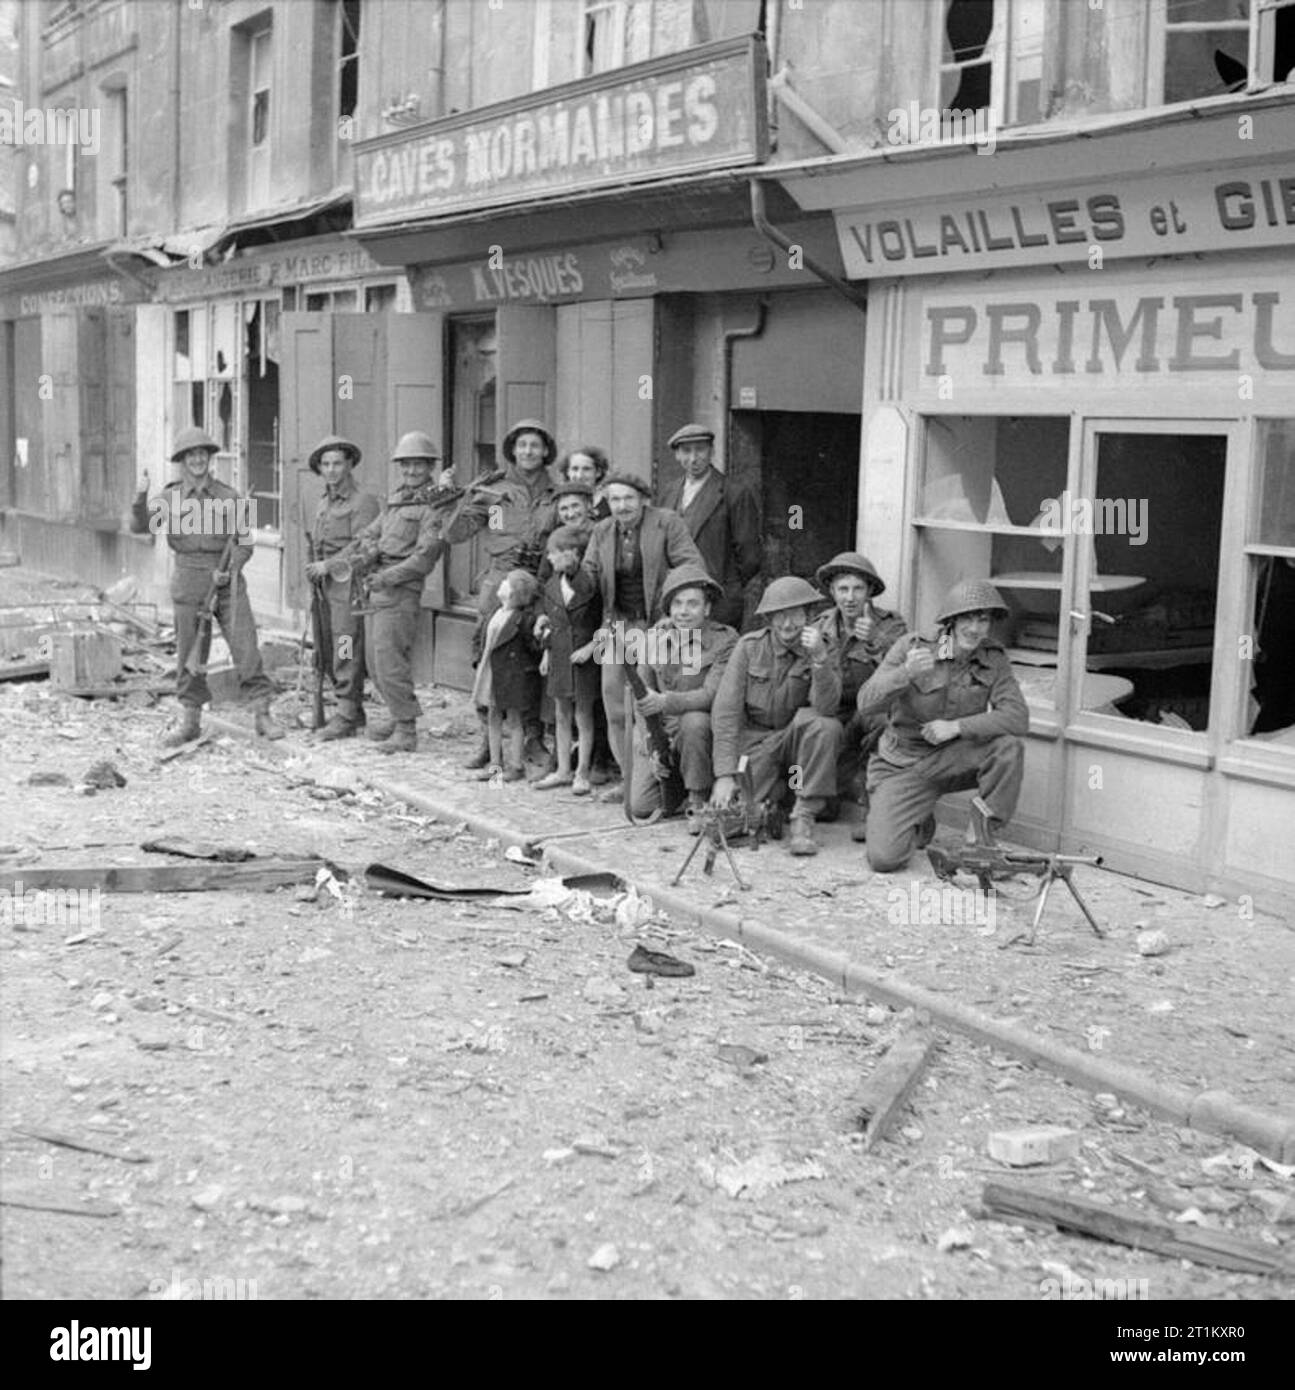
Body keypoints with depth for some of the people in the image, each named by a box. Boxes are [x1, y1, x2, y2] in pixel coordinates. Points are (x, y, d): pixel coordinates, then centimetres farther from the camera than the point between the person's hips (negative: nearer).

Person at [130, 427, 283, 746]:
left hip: (226, 579, -1)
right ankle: (189, 722, 18)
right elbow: (140, 527, -7)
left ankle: (263, 715, 0)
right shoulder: (169, 497, 5)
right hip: (189, 579, 1)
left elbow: (244, 541, 3)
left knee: (245, 645, -7)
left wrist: (230, 571, -13)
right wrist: (140, 499, -25)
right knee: (190, 653, 7)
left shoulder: (228, 496, 2)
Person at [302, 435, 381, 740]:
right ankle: (355, 712, 18)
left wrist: (328, 566, -16)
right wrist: (314, 570, 8)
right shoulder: (324, 504, 19)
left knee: (347, 652, -9)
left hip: (349, 585, -8)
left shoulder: (363, 502, -7)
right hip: (327, 587, 9)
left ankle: (346, 717, -6)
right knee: (329, 654, 10)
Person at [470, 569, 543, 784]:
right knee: (493, 718, 12)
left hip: (514, 675, -8)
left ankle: (516, 766, 10)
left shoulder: (525, 618, -14)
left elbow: (533, 648, -12)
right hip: (493, 673, 8)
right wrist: (480, 662, 19)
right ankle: (495, 762, 22)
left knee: (514, 720, 1)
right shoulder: (497, 613, 9)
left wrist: (537, 638, -27)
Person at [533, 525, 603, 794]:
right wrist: (546, 652, 14)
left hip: (584, 659, -6)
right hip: (559, 658, 6)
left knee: (583, 715, 4)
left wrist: (591, 646, -15)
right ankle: (563, 770, 23)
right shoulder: (553, 584, 6)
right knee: (561, 715, 12)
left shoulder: (592, 583, -14)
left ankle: (582, 774, 13)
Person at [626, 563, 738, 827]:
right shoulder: (656, 635, 0)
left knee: (693, 721, -39)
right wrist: (651, 745, -10)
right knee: (640, 810, -7)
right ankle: (674, 782, 27)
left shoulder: (724, 640, -14)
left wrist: (663, 703, -39)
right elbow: (642, 695, 1)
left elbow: (711, 695, -24)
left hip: (701, 728, -4)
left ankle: (699, 803, -20)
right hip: (659, 730, 4)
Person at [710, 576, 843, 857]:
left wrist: (819, 659, -36)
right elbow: (725, 710, -11)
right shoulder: (749, 647, -6)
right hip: (754, 740, 0)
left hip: (795, 738, 0)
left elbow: (826, 708, -22)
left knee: (827, 727, -33)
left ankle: (803, 819, -23)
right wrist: (725, 774, -19)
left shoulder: (820, 650, -6)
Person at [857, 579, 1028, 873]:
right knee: (883, 858, -19)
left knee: (1009, 747, -28)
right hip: (903, 766, -2)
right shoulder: (912, 646, -13)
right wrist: (906, 673, -40)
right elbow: (866, 703, -21)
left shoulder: (993, 659, -7)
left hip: (954, 760, 2)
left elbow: (1018, 717, -20)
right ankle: (919, 825, 17)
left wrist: (957, 727, -28)